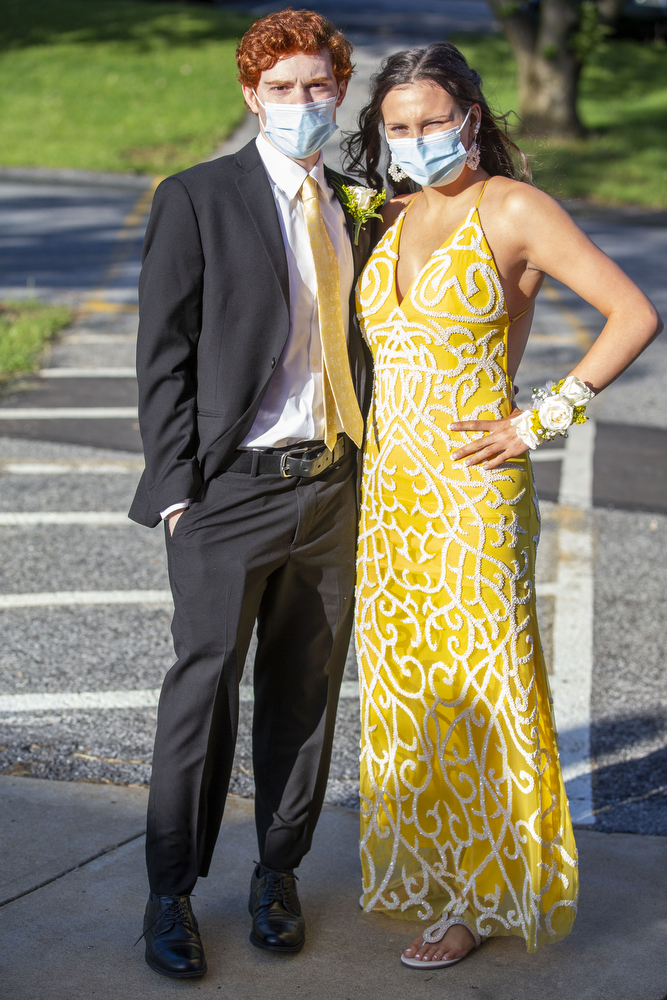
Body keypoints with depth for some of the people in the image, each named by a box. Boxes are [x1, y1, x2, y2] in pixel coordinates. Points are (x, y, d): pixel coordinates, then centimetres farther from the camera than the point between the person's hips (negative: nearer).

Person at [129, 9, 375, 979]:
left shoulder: (353, 209, 12)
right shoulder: (197, 200, -5)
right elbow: (163, 357, -6)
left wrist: (362, 464, 10)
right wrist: (177, 490, -10)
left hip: (331, 488, 5)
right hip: (232, 489, -5)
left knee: (305, 692, 12)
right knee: (204, 689, 0)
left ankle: (278, 873, 28)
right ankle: (172, 894, 15)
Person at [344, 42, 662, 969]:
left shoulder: (514, 209, -9)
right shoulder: (393, 215, 10)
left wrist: (541, 419, -13)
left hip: (471, 492, -7)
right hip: (389, 484, 7)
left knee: (475, 681, 1)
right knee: (403, 679, 13)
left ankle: (482, 895, 14)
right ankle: (427, 861, 29)